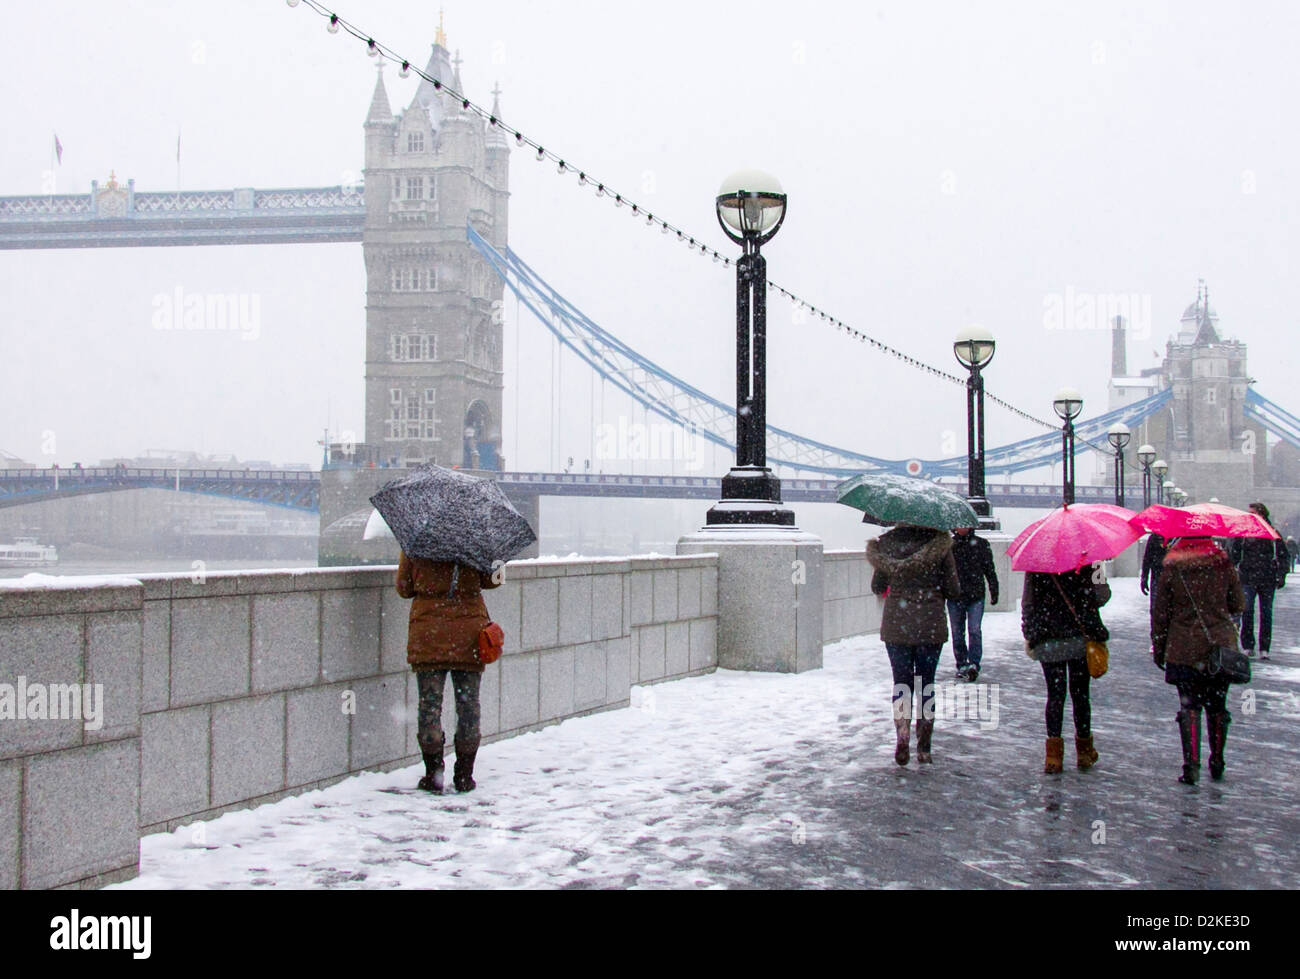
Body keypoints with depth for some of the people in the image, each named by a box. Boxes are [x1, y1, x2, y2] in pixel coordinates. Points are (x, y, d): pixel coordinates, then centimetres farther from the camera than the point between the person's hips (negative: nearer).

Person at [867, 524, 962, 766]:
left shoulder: (887, 543, -1)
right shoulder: (939, 543, -5)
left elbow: (877, 587, 5)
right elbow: (954, 591, -5)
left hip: (896, 625, 1)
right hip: (931, 625, -1)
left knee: (901, 681, 9)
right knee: (926, 683, 9)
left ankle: (902, 734, -13)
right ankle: (923, 747, 11)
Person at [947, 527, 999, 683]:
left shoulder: (981, 544, 6)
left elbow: (990, 569, 9)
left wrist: (994, 592, 4)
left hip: (975, 595, -1)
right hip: (955, 597, 2)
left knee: (975, 630, -13)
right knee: (957, 633, 5)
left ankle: (974, 664, -13)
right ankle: (962, 665, 15)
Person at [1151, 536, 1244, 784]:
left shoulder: (1171, 570, -3)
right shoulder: (1224, 565, -1)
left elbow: (1160, 614, 0)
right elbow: (1238, 605, 7)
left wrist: (1158, 648, 10)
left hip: (1184, 650, -1)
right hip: (1221, 647, 1)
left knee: (1189, 707, 2)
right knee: (1217, 706, 13)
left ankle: (1191, 766, -7)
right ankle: (1217, 765, 22)